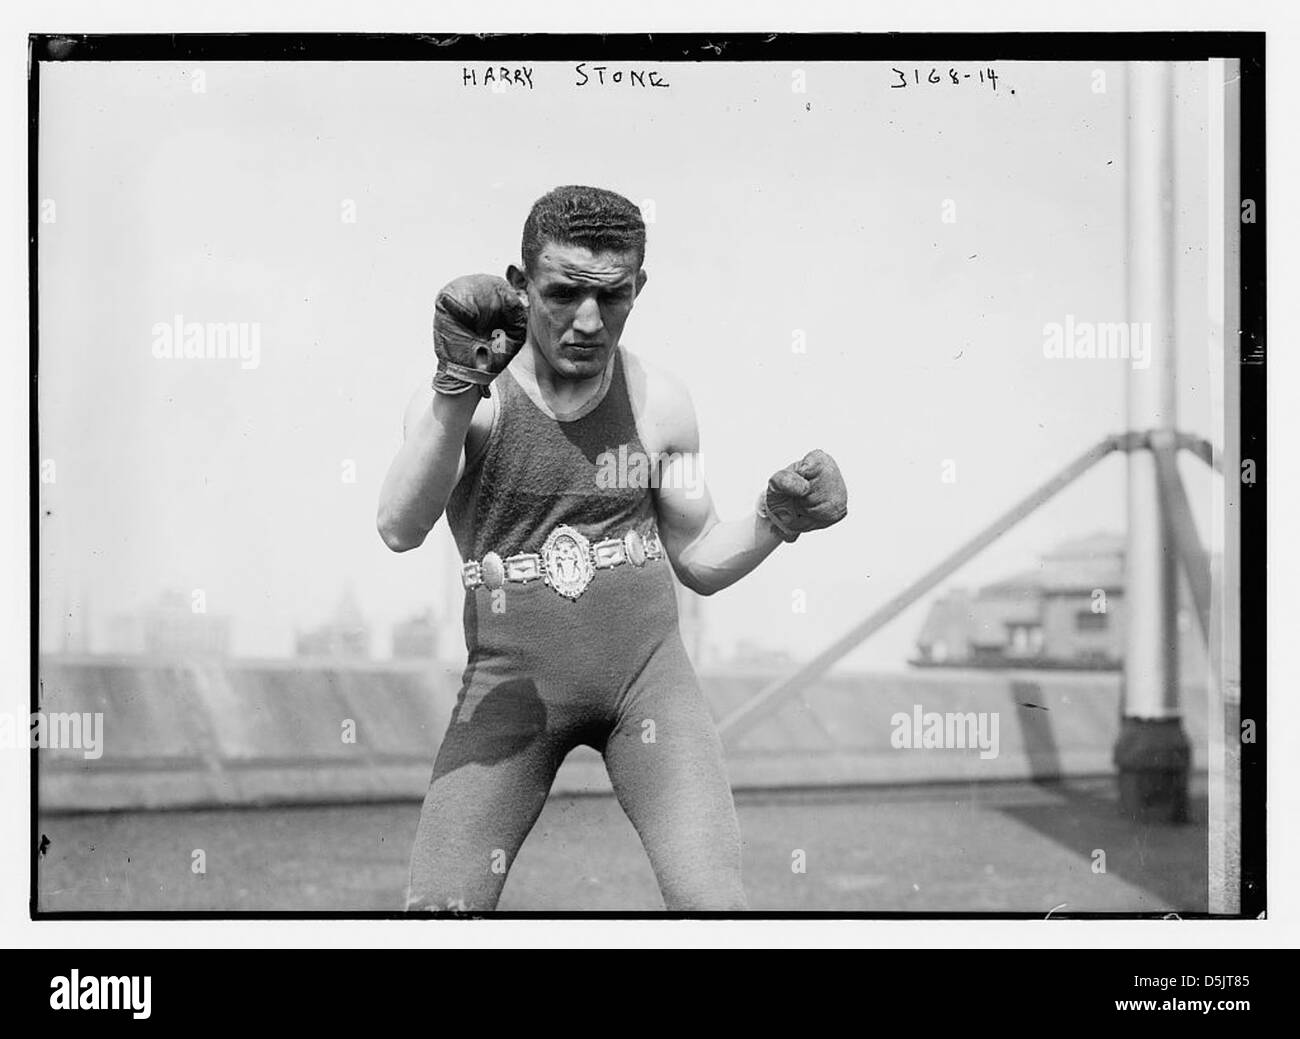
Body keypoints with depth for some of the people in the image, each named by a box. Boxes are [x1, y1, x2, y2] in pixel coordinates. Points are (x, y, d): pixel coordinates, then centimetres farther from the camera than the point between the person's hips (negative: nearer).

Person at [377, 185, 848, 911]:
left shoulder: (660, 403, -1)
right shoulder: (455, 399, -9)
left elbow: (699, 562, 8)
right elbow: (401, 531, -26)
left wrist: (777, 520, -11)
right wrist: (459, 386, -36)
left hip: (646, 669, 1)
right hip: (514, 683, -1)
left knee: (714, 902, -12)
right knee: (439, 906, -7)